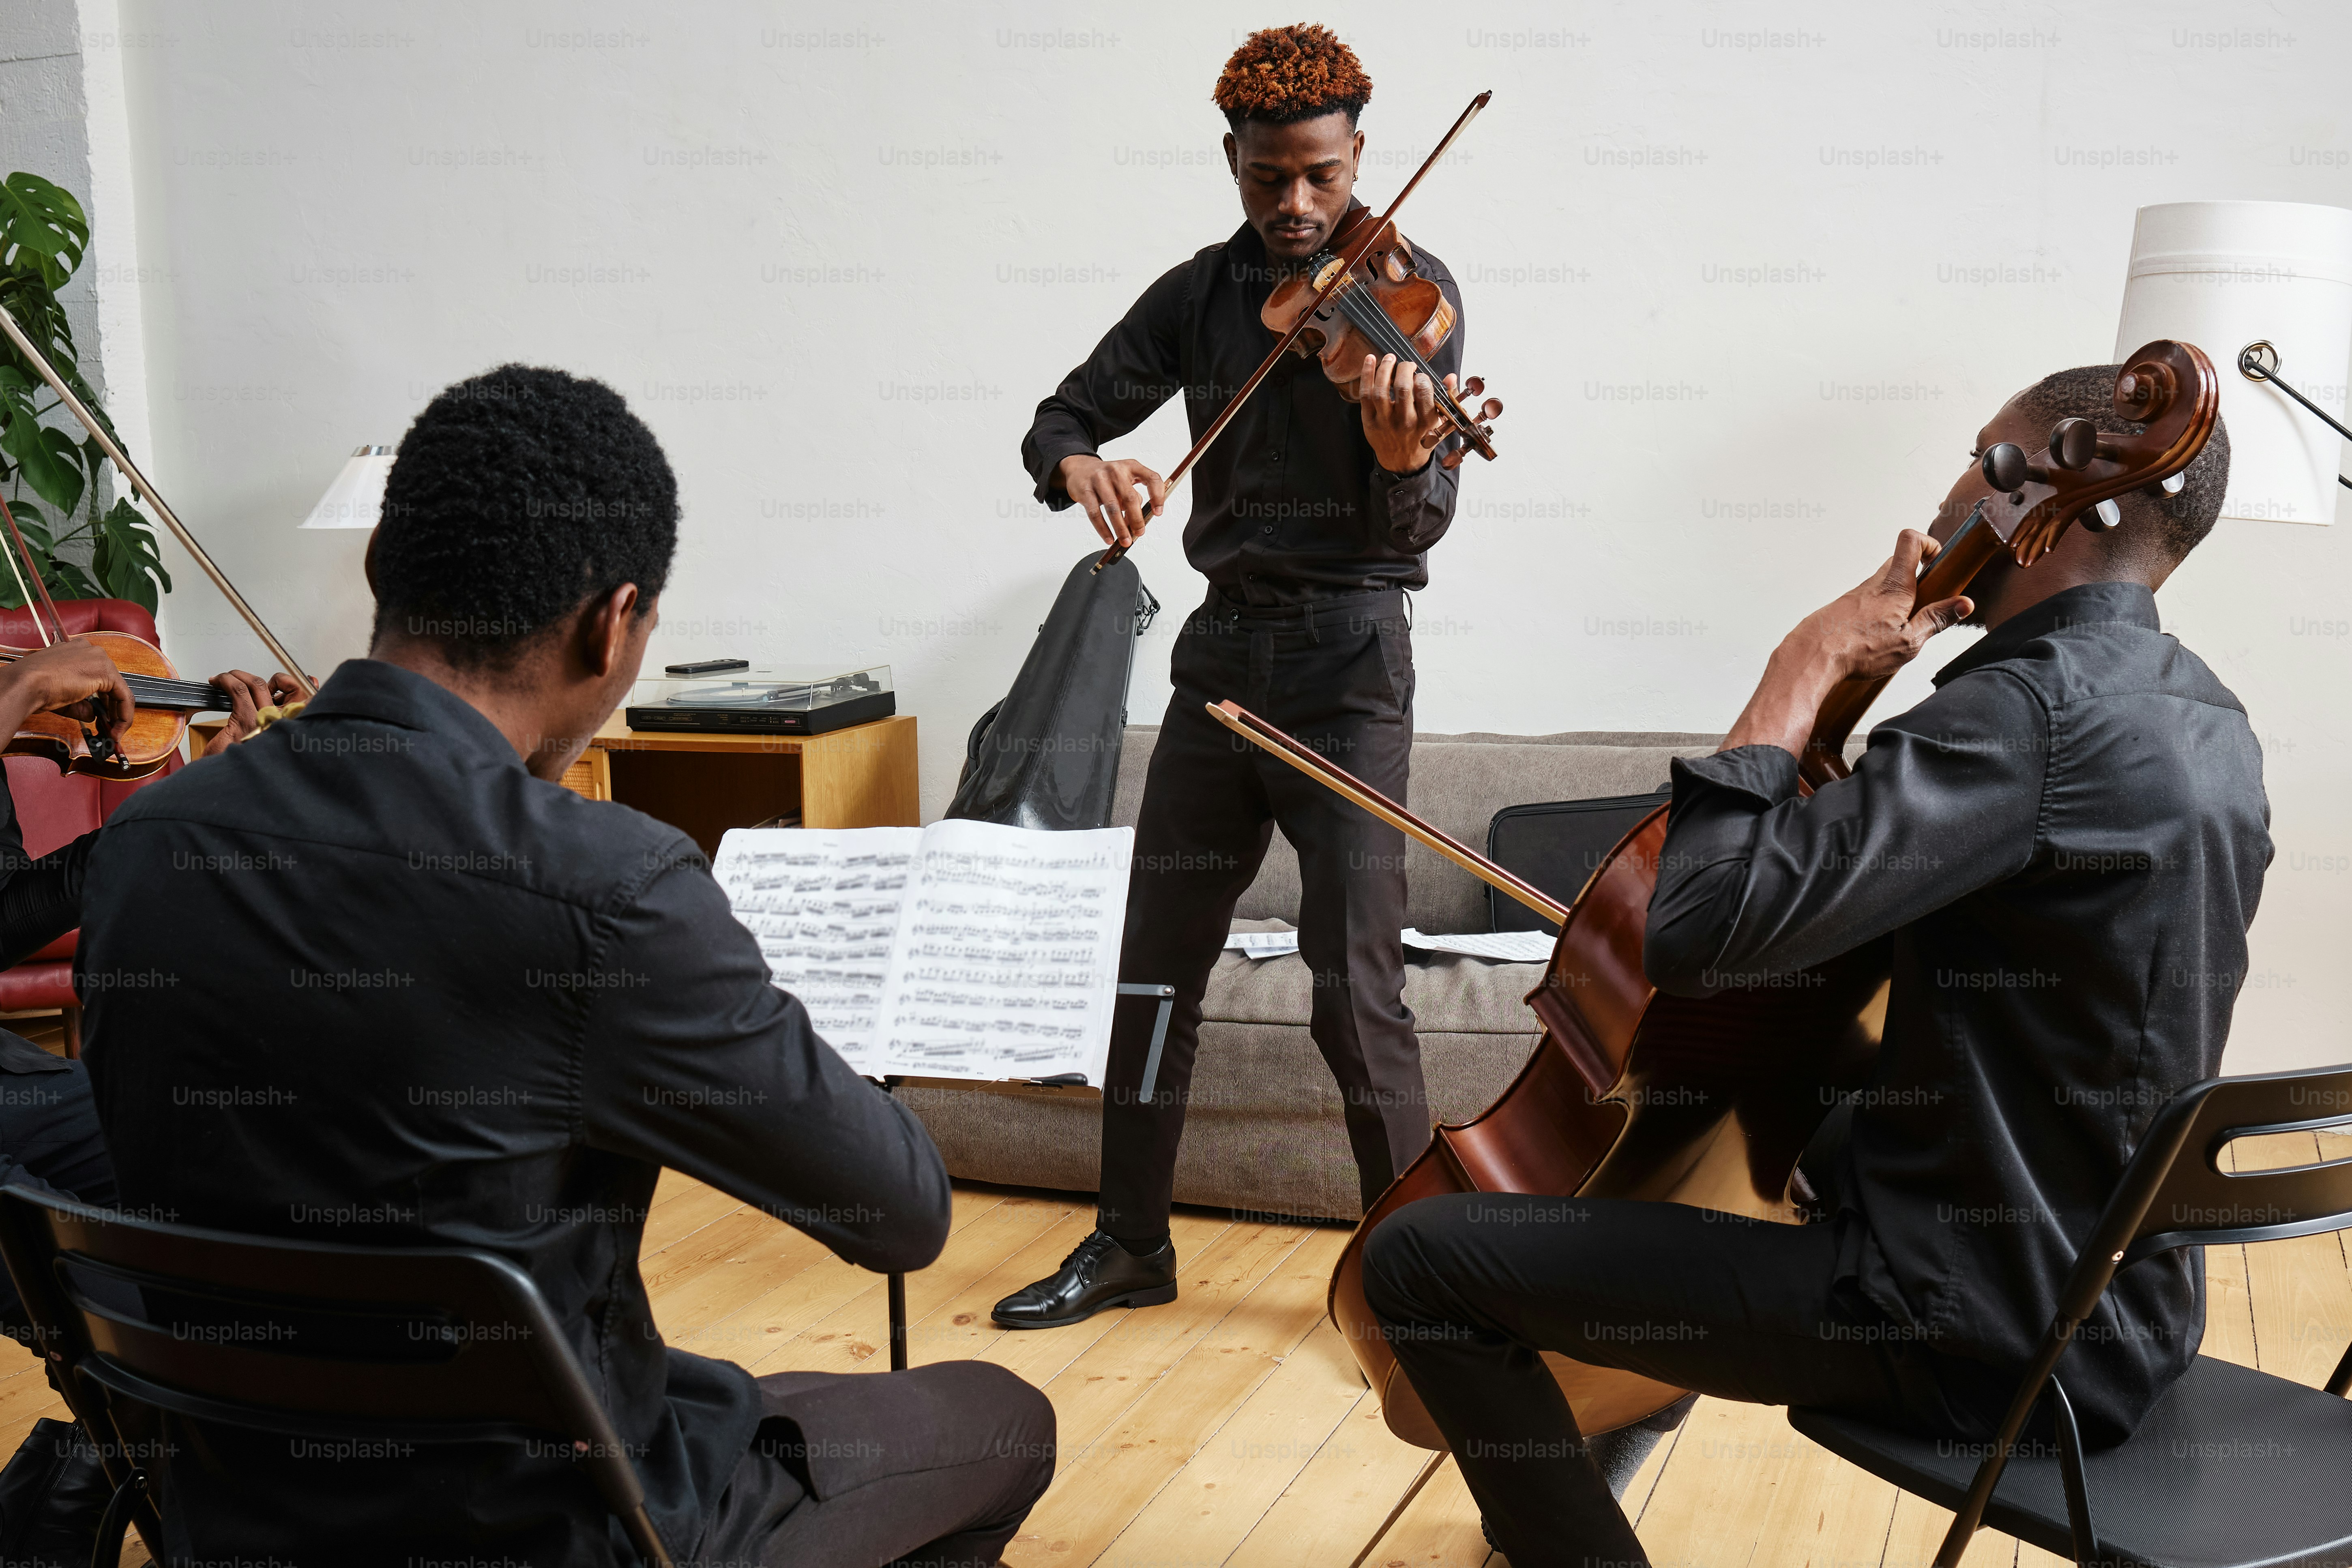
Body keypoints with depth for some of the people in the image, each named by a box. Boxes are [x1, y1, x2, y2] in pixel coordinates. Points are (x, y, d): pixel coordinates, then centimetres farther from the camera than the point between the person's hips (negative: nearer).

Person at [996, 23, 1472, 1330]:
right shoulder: (1201, 296, 7)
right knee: (1155, 963, 10)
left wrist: (1404, 459, -38)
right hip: (1222, 647, 5)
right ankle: (1132, 1244, 25)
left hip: (1347, 653, -5)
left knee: (1356, 986, -8)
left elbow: (1419, 525, -14)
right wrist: (1083, 467, -18)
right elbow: (1062, 417, 6)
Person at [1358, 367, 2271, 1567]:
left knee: (1418, 1256, -10)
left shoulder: (2035, 705, -22)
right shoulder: (2207, 723, 9)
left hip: (1979, 1338, -10)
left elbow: (1699, 928, -31)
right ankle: (1554, 1470, 48)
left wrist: (1808, 665, -19)